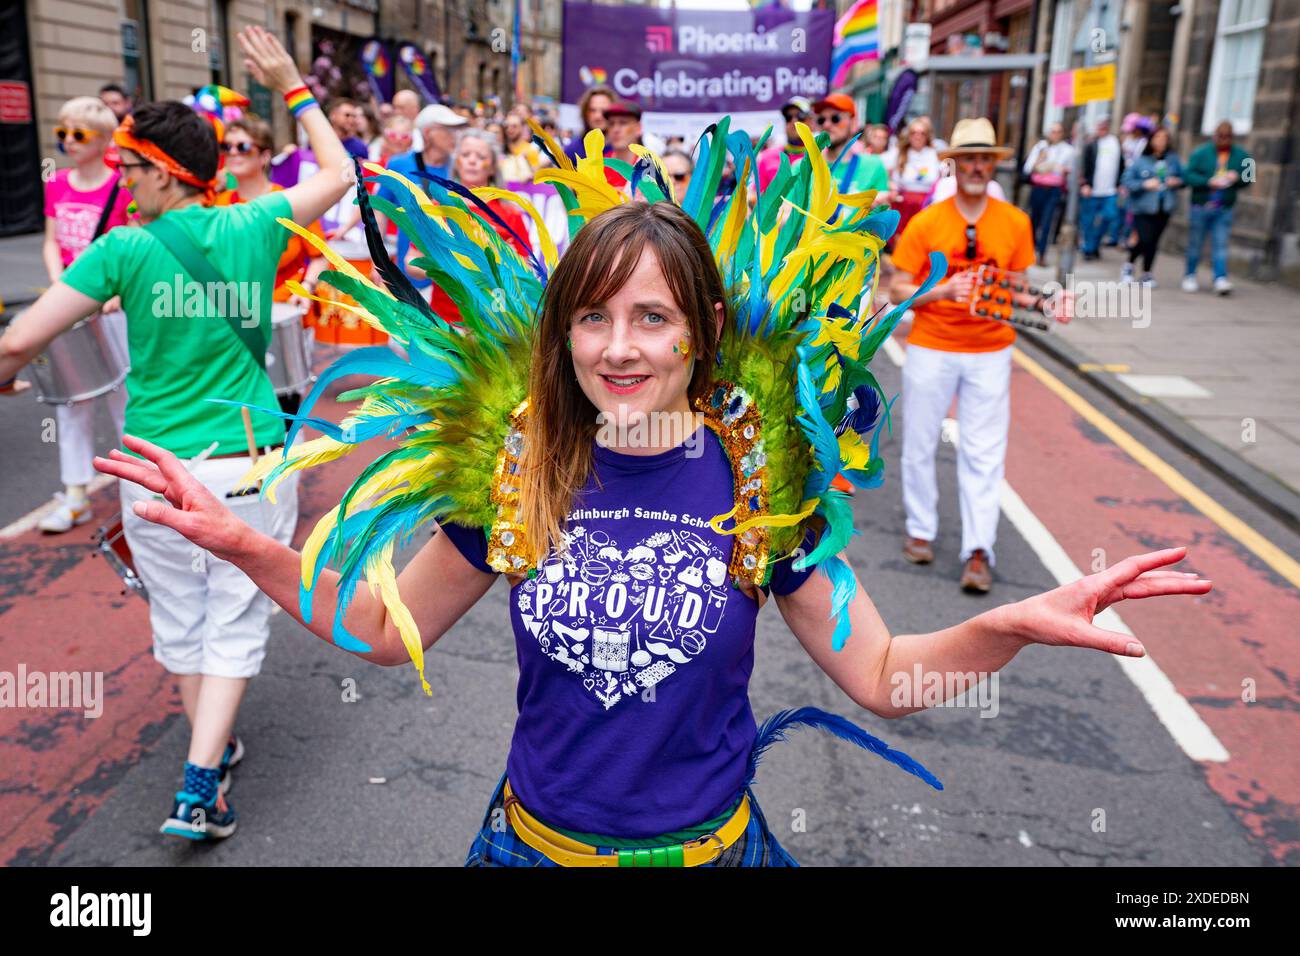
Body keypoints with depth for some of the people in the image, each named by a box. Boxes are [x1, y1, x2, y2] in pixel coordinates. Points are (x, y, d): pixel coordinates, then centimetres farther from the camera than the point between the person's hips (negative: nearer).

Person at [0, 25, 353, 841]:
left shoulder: (127, 250, -10)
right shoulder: (252, 229, -4)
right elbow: (337, 174, 13)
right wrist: (291, 85, 19)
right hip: (250, 464, 1)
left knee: (179, 620, 19)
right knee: (236, 623, 9)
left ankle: (213, 749, 36)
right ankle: (198, 788, 5)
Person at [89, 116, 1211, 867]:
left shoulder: (765, 476, -14)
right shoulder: (510, 466, -11)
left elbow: (884, 675, -8)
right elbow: (386, 628, 1)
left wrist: (1012, 625, -26)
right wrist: (247, 547, -11)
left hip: (706, 842, -1)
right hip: (534, 836, 2)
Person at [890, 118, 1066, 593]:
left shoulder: (1015, 222, 1)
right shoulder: (926, 222, -6)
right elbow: (898, 291, -5)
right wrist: (943, 291, -21)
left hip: (990, 350, 1)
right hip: (931, 348, -1)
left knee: (983, 453, -1)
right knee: (920, 443, 8)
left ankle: (979, 551, 1)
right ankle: (921, 531, 25)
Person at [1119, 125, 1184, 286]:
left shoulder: (1173, 159, 4)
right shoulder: (1140, 160, -6)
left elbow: (1183, 178, 14)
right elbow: (1127, 181, -7)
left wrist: (1177, 181, -7)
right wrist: (1145, 184, -19)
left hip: (1163, 208, 3)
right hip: (1142, 208, -3)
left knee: (1153, 241, 5)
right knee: (1145, 240, -13)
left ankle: (1146, 273, 22)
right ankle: (1129, 266, 14)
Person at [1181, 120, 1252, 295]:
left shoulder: (1241, 155, 7)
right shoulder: (1200, 152, -3)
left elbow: (1248, 178, 12)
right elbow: (1188, 175, -8)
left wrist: (1236, 177, -11)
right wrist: (1209, 181, -20)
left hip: (1224, 210, 2)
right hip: (1200, 207, -2)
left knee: (1221, 245, -5)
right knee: (1195, 244, 6)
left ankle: (1220, 278, -8)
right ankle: (1189, 276, 20)